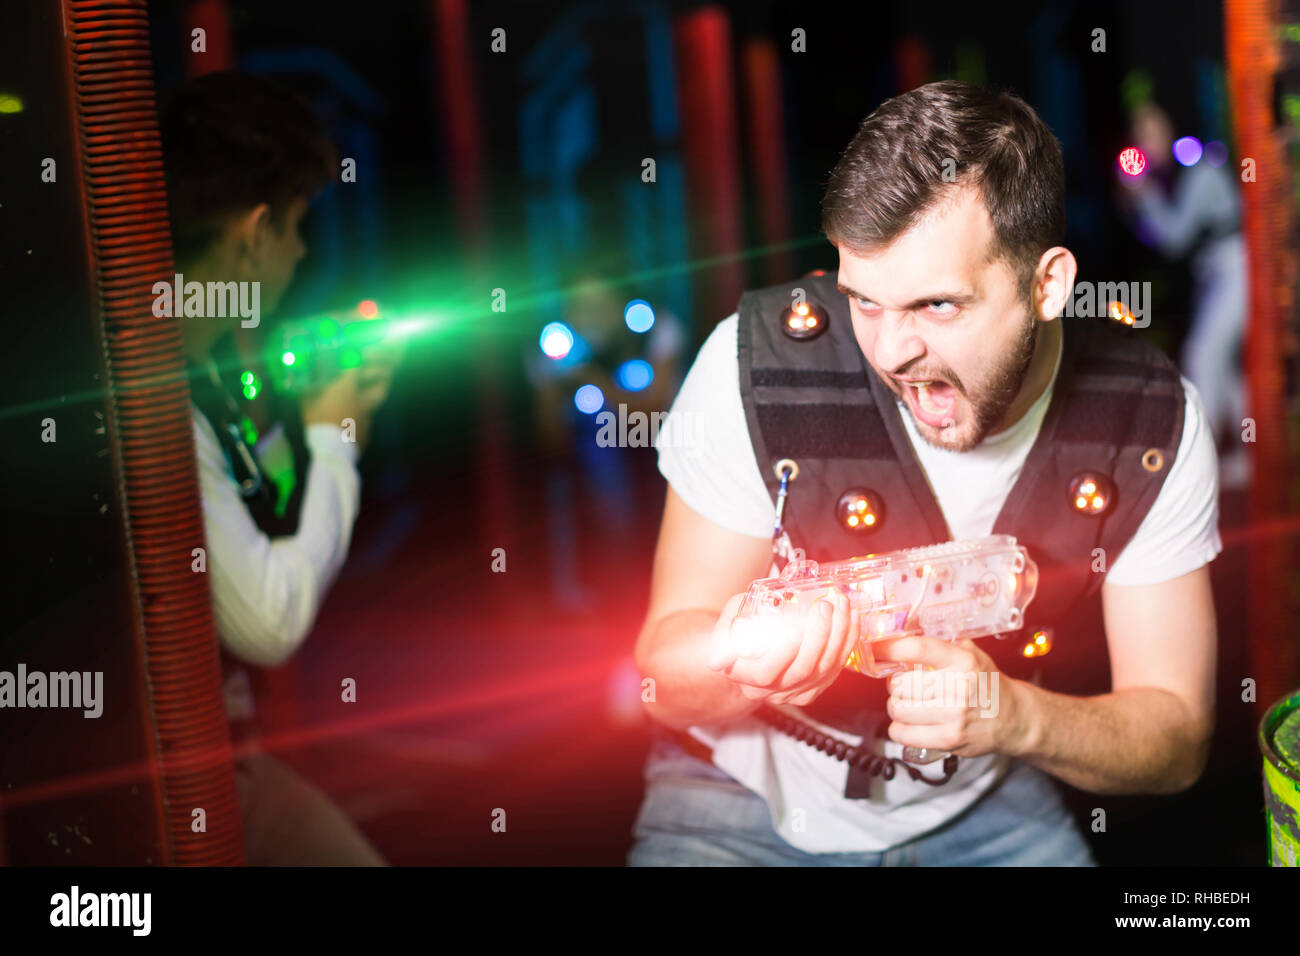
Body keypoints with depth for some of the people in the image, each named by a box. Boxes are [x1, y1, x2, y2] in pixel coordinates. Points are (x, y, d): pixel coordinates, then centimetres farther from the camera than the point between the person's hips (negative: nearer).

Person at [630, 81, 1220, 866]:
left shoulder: (1152, 422, -16)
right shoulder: (760, 361, -21)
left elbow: (1177, 741, -9)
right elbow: (664, 662, -12)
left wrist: (1013, 719, -29)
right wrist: (736, 661, -37)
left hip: (983, 802, 4)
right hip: (749, 796, -4)